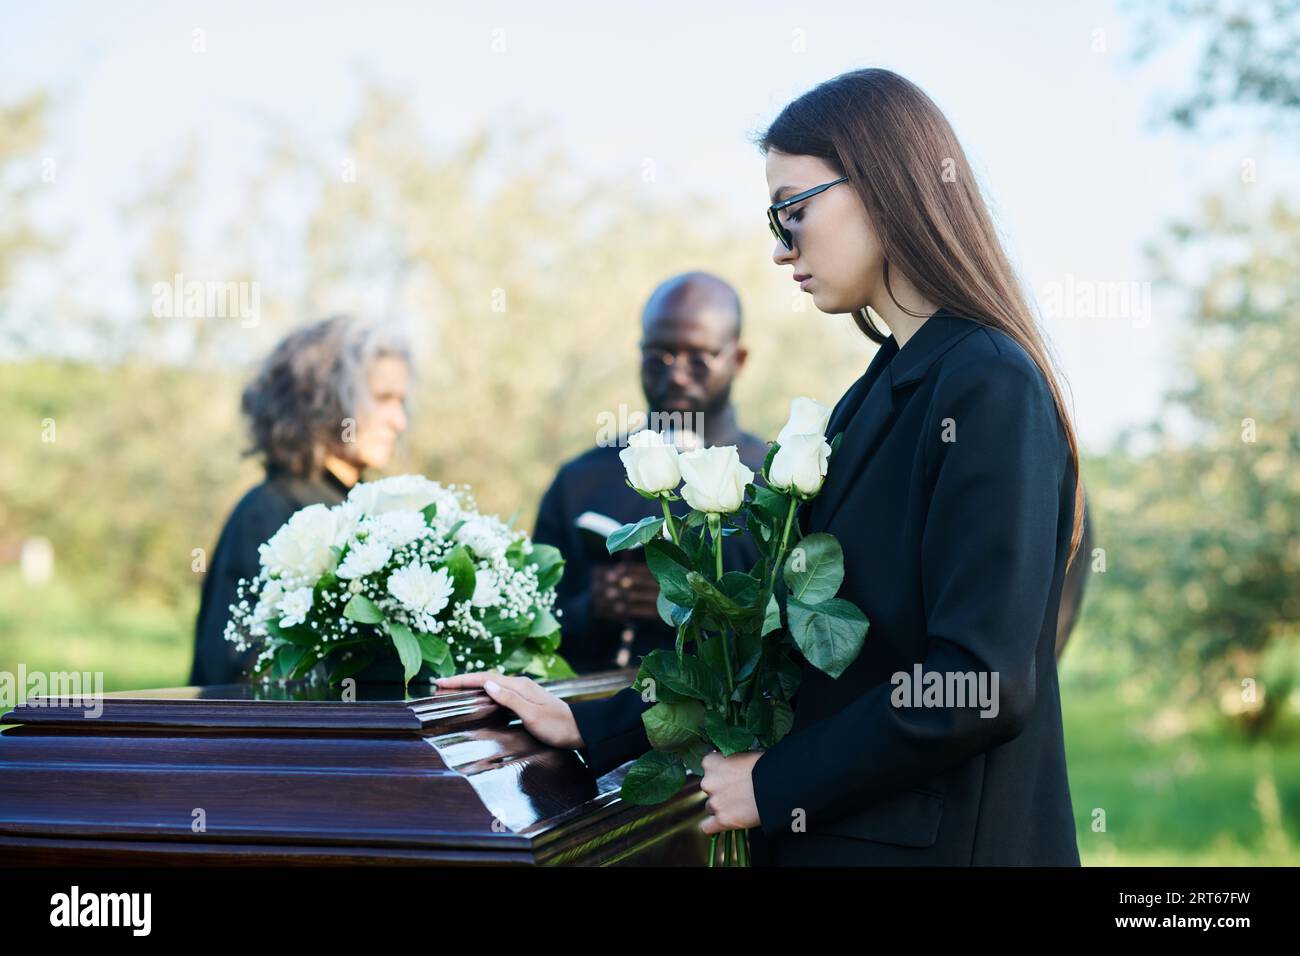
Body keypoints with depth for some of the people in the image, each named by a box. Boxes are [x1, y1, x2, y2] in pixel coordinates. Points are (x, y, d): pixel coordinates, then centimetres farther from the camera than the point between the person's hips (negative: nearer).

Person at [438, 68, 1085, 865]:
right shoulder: (881, 393, 11)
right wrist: (591, 729, 6)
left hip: (935, 838, -8)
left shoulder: (990, 386, -16)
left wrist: (774, 786, -14)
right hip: (837, 829, 8)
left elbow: (982, 683, -22)